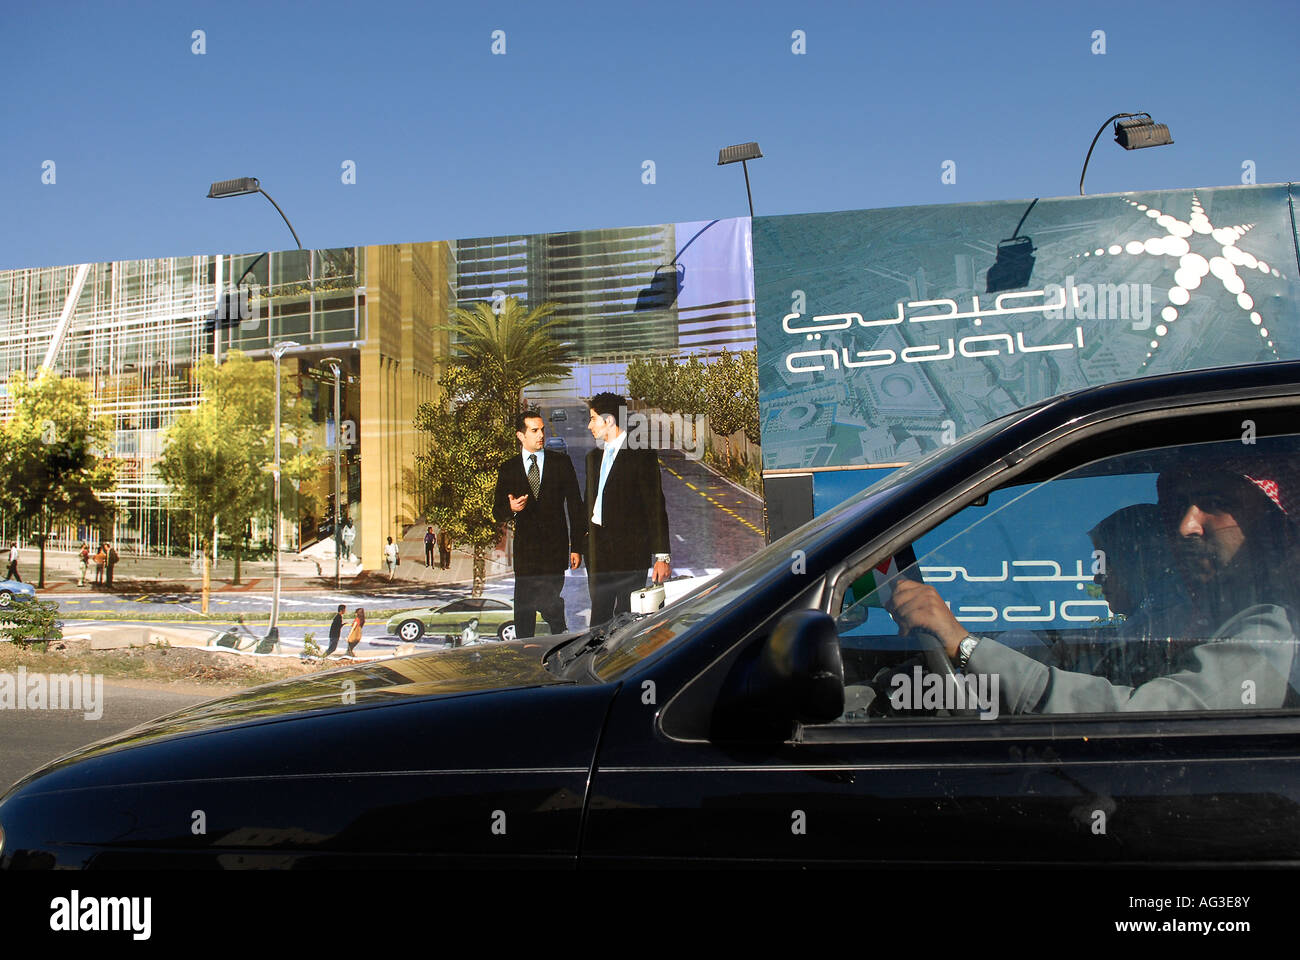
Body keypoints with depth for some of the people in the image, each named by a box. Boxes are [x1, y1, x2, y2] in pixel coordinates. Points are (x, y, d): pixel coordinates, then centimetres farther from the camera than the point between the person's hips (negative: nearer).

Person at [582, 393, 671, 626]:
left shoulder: (641, 455, -5)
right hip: (597, 550, 6)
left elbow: (655, 506, -9)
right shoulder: (593, 457, 16)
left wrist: (662, 556, -14)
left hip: (630, 550, -6)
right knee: (599, 617, 7)